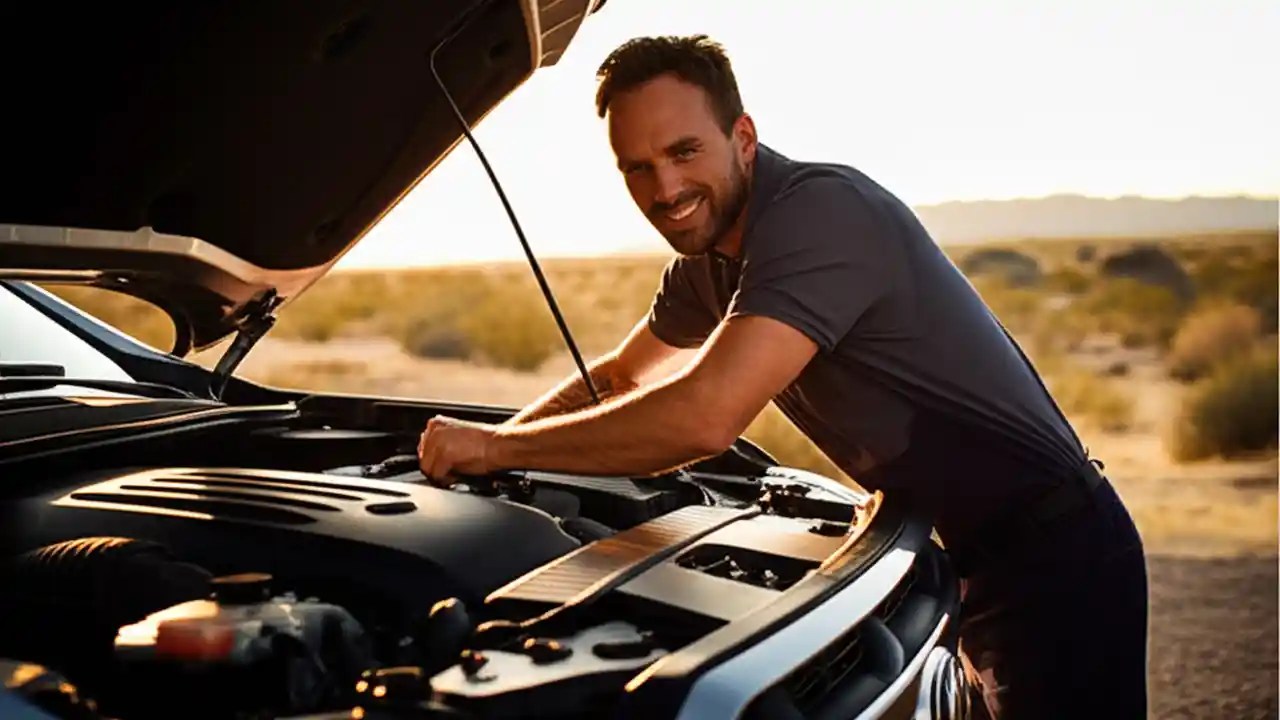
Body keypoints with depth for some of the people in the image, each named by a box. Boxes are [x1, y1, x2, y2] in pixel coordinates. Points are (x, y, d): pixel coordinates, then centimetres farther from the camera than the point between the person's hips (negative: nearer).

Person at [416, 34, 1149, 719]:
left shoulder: (821, 210, -26)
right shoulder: (709, 257, 4)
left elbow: (705, 417, -34)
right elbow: (618, 377, 19)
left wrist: (500, 446, -24)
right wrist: (494, 441, 4)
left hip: (1053, 552, -9)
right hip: (978, 553, 9)